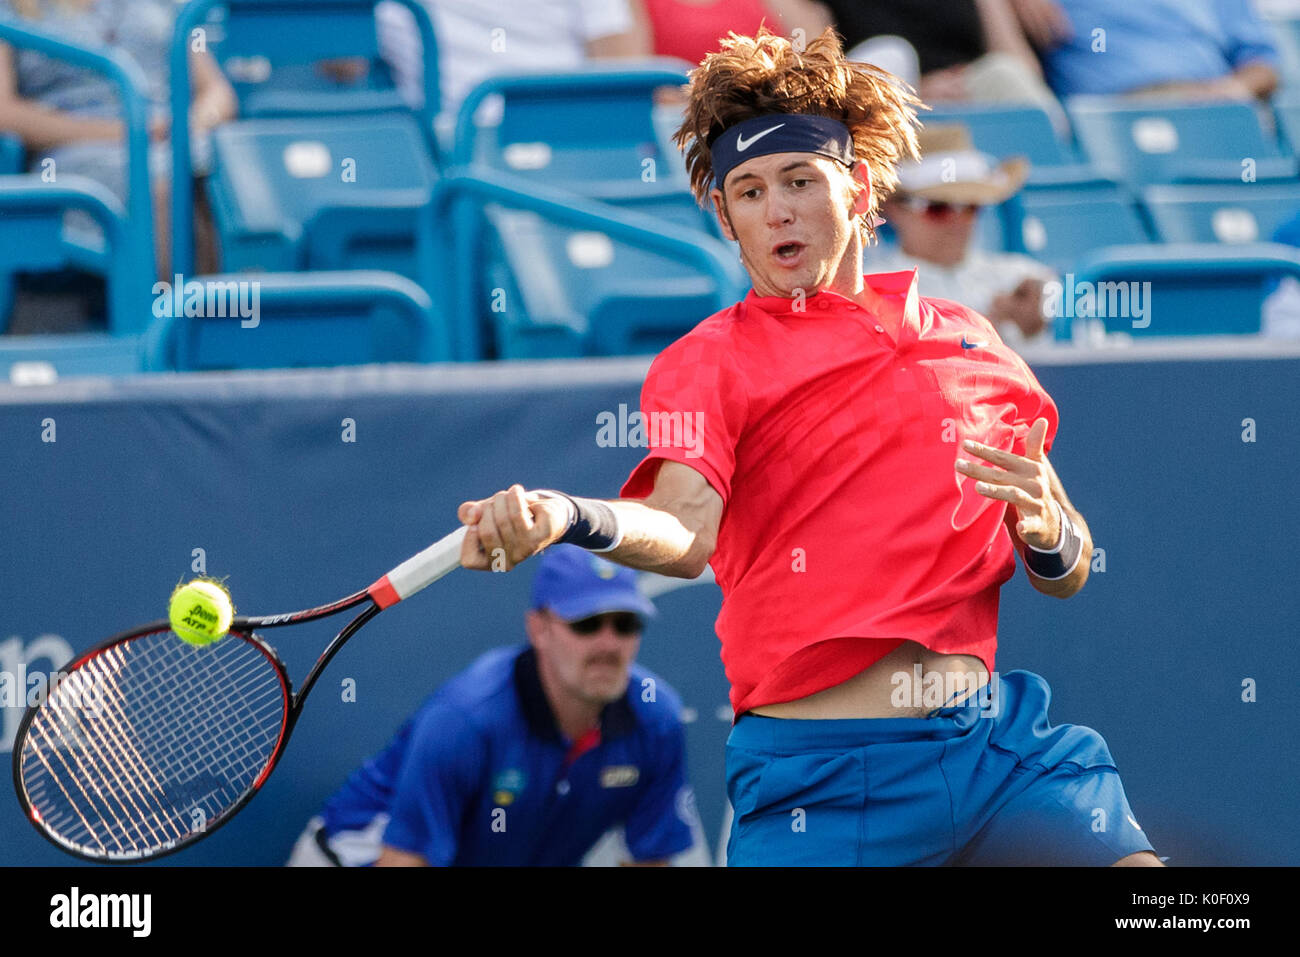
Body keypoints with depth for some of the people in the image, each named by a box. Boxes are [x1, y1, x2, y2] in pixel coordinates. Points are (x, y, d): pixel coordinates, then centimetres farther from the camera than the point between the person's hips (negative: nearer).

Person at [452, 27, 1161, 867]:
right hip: (820, 779, -3)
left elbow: (1069, 577, 17)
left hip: (996, 740, 3)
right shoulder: (705, 364, 4)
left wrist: (1045, 532, -7)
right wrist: (568, 519, -38)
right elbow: (685, 530, -17)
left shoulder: (964, 339, 15)